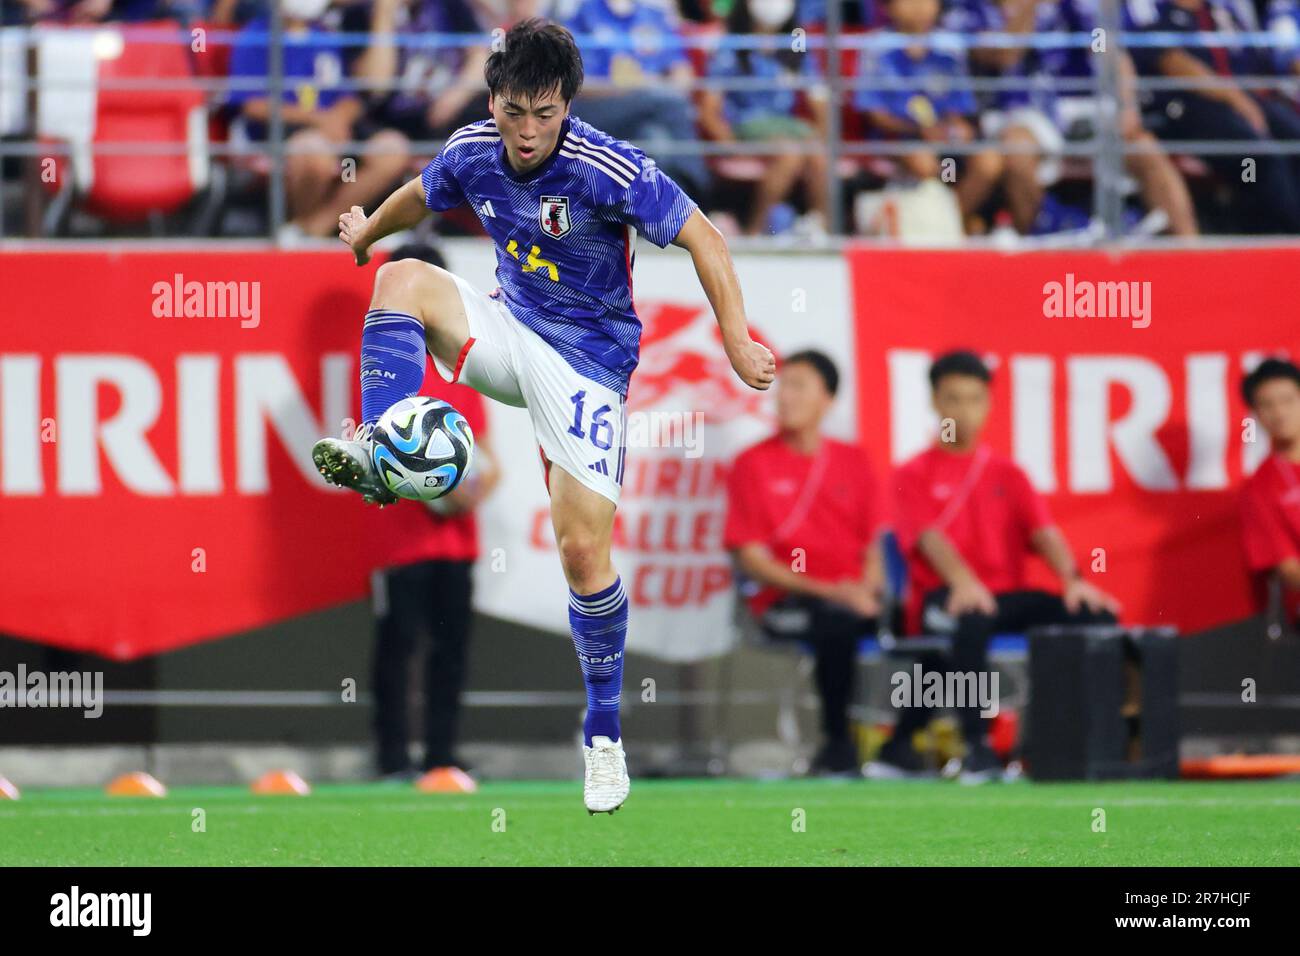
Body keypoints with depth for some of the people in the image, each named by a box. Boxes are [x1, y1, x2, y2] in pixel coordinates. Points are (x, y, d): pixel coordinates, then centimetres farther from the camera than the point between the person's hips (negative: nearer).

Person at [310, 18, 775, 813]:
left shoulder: (608, 170, -24)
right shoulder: (472, 154, -7)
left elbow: (702, 237, -17)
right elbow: (421, 198, 17)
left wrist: (738, 343, -23)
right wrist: (367, 232, 36)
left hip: (589, 362, -4)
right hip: (510, 330, 5)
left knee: (585, 551, -10)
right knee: (404, 279, -23)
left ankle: (605, 734, 6)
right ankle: (376, 456, -27)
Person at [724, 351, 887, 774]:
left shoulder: (852, 461, 17)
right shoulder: (753, 464, 6)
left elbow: (875, 541, 14)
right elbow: (750, 557, -1)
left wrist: (867, 586, -10)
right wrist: (823, 590, -12)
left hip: (853, 596, 4)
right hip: (785, 601, -4)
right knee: (838, 623, -37)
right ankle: (838, 742, -23)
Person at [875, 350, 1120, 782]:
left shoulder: (1007, 474, 20)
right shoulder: (914, 475, 9)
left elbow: (1044, 533, 6)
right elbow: (929, 537, -10)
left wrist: (1072, 580, -16)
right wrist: (962, 581, -31)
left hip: (1009, 596, 4)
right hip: (947, 597, -4)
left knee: (1097, 615, -22)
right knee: (973, 619, -42)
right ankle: (975, 745, -40)